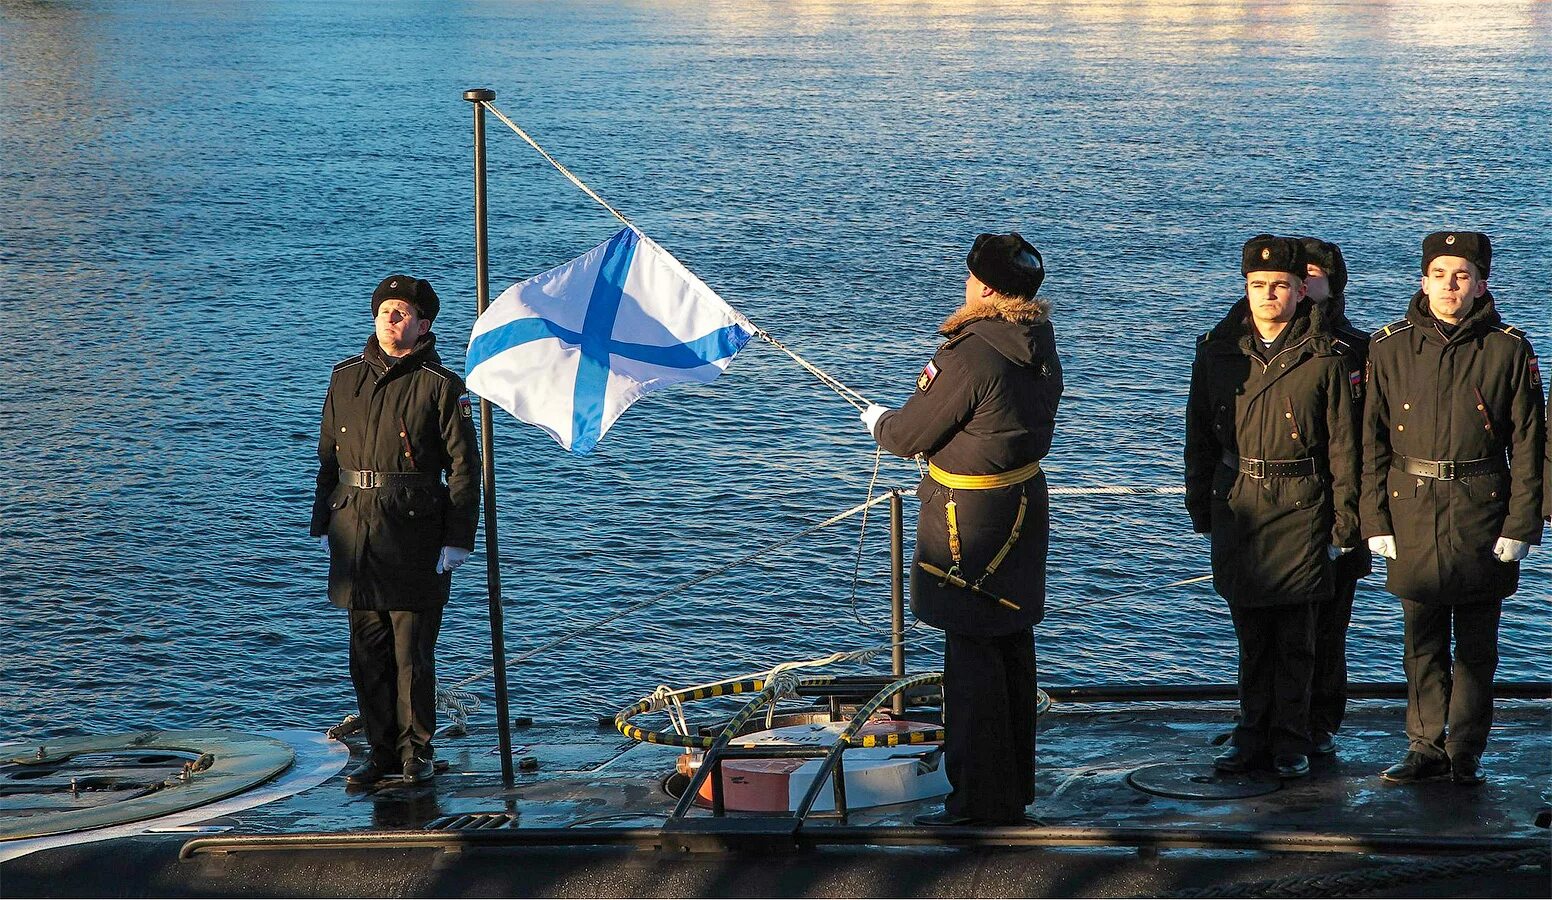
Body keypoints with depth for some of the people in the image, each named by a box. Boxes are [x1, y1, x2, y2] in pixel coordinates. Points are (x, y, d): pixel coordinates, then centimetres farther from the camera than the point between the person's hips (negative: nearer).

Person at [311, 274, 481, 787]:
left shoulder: (440, 386, -3)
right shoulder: (347, 378, 11)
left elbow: (464, 467, -4)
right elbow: (329, 454, 17)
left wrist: (457, 540, -8)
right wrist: (323, 523, 13)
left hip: (415, 535, -4)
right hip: (355, 531, 5)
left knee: (412, 650, 0)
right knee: (367, 650, 8)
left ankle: (416, 752, 12)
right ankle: (382, 750, 18)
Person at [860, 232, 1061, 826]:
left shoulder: (970, 357, -23)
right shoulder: (1040, 348, 5)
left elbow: (909, 435, -15)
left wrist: (879, 421, 9)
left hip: (971, 519, -9)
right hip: (1025, 503, 9)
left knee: (972, 654, -2)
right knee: (1012, 644, 17)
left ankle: (980, 798, 2)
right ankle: (1015, 785, 28)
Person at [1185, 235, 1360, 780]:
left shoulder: (1323, 358, -3)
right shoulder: (1218, 351, 6)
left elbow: (1342, 445, -1)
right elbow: (1200, 435, 12)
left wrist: (1344, 524, -3)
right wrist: (1200, 509, 11)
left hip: (1300, 508, -3)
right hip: (1236, 505, 3)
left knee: (1294, 635, 2)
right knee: (1250, 631, 9)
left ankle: (1290, 743, 11)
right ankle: (1254, 737, 18)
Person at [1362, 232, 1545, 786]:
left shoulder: (1508, 349, 0)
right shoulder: (1390, 347, 4)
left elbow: (1528, 443, 1)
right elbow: (1372, 440, 5)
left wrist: (1520, 525, -4)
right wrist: (1375, 522, -1)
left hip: (1482, 512, -1)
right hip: (1412, 512, 1)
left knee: (1476, 642, 4)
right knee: (1422, 639, 6)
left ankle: (1466, 753, 12)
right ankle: (1426, 746, 15)